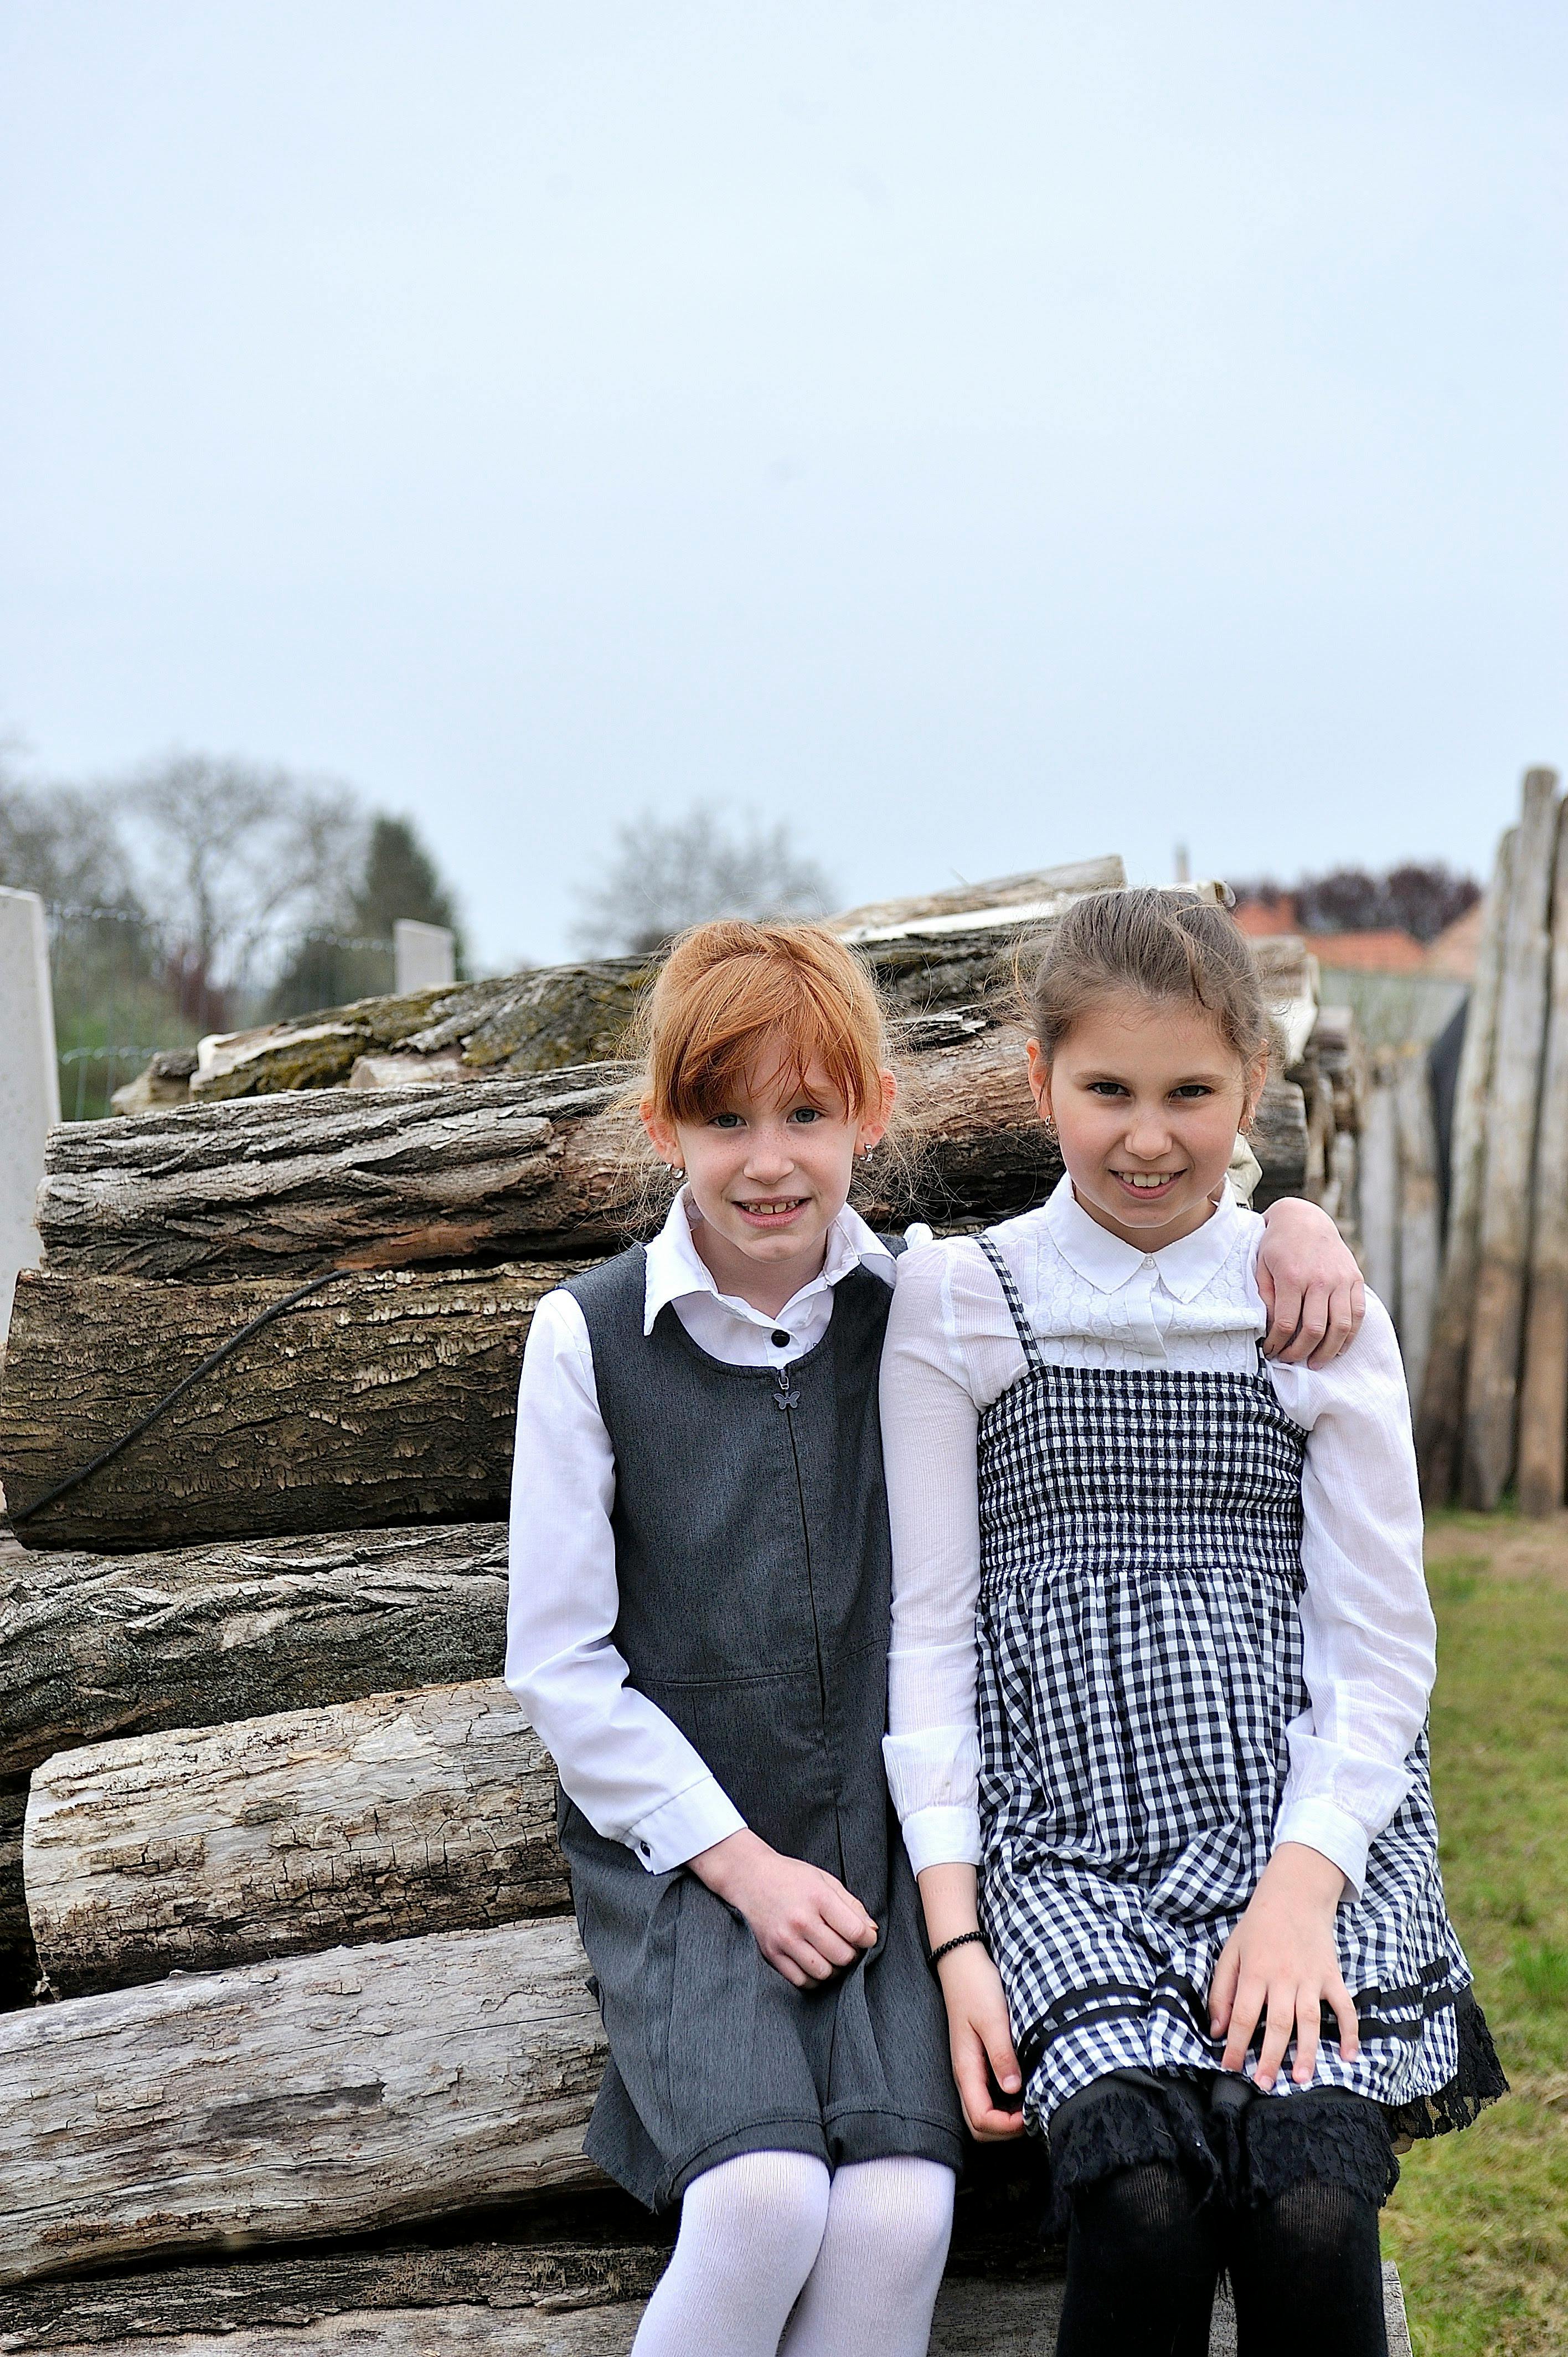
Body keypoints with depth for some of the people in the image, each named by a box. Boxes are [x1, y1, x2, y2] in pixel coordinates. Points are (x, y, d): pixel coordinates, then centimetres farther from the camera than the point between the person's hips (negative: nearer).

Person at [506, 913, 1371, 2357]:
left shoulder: (925, 1305, 2)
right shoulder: (589, 1339, -3)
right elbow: (560, 1663, -1)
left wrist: (1295, 1220, -10)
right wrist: (741, 1861, -8)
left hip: (887, 1846, 2)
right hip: (678, 1855, -2)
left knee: (899, 2211, -20)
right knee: (765, 2197, -25)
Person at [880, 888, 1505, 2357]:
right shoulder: (956, 1307, 8)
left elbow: (1380, 1640, 6)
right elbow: (929, 1629, 5)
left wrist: (1302, 1887, -10)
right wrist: (954, 1934, -4)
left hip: (1308, 1828, 1)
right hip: (1063, 1843, -1)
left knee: (1309, 2206, -24)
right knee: (1144, 2194, -26)